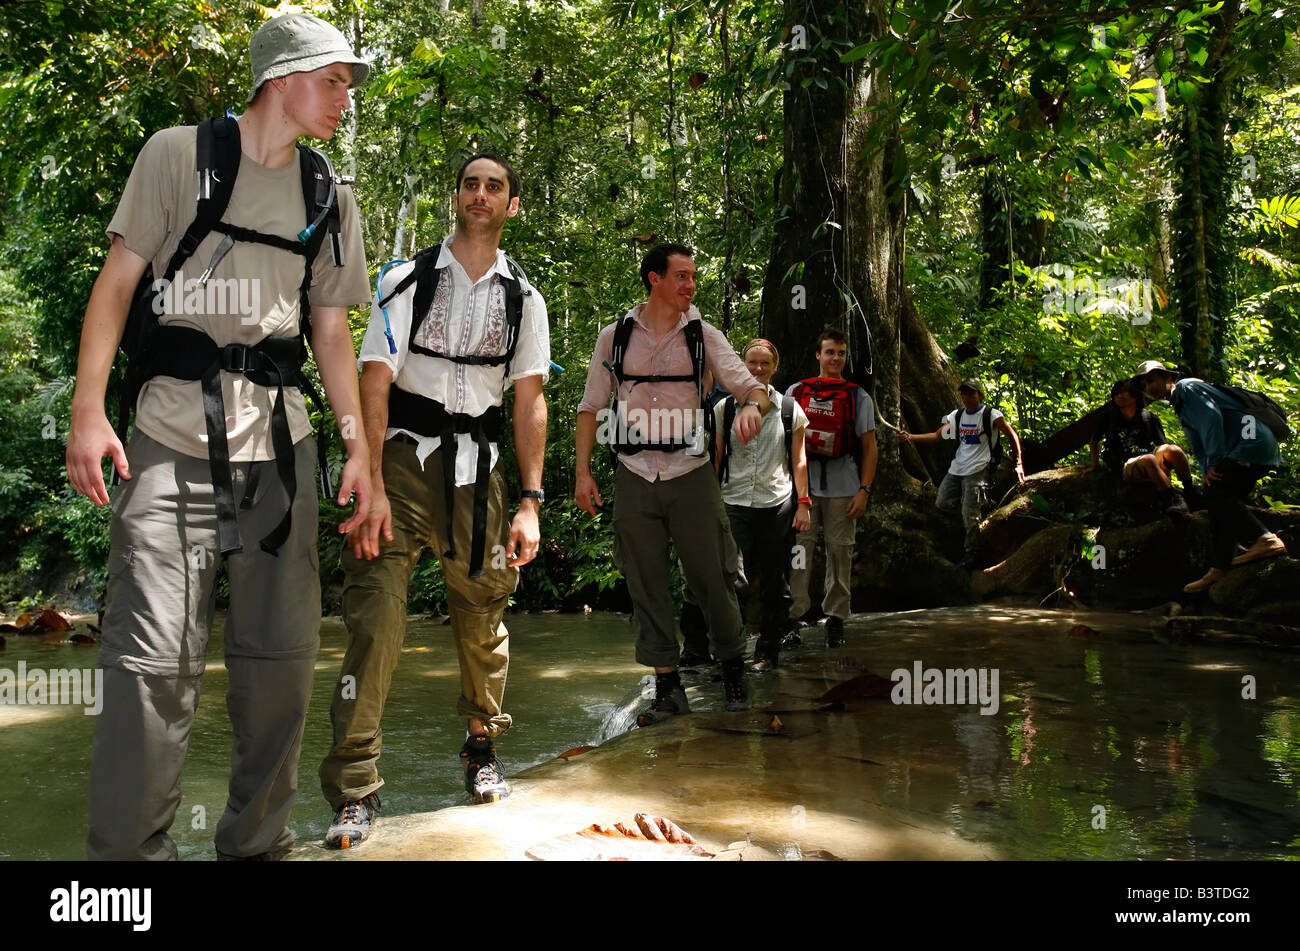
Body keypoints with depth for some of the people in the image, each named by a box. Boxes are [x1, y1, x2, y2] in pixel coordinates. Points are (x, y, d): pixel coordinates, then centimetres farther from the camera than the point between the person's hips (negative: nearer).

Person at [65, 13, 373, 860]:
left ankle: (257, 840, 22)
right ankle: (130, 848, 8)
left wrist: (357, 444, 7)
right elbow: (118, 280, 1)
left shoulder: (330, 201, 15)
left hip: (281, 443, 4)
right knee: (155, 656, -7)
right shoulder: (178, 155, 4)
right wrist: (89, 409, -9)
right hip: (173, 439, -4)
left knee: (282, 650, 6)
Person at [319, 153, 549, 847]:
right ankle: (353, 790, -3)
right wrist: (372, 486, -15)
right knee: (374, 617, -11)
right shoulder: (408, 281, 1)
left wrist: (530, 502, -3)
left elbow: (529, 401, 4)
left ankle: (482, 747, 35)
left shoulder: (522, 297, 8)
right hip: (402, 458, -2)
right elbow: (374, 381, -6)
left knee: (482, 615, 10)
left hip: (477, 469, 3)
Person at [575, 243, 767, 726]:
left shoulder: (703, 336, 3)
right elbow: (591, 407, 9)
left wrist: (751, 405, -28)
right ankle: (667, 686, 14)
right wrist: (583, 471, 2)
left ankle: (733, 667, 23)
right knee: (646, 585, 3)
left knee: (712, 576, 1)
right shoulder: (614, 337, 5)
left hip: (690, 474, 0)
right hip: (634, 477, 1)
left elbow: (753, 387, -3)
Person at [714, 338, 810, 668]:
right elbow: (715, 459, 9)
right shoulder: (725, 408, 6)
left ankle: (768, 652, 19)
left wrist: (803, 503, 2)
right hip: (735, 504, -1)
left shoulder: (789, 409, 8)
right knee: (734, 580, -12)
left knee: (775, 584, 6)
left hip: (778, 505, 1)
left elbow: (798, 461, 9)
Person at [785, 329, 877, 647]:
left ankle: (836, 618, 12)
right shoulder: (796, 392, 11)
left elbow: (869, 447, 6)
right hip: (802, 483, 0)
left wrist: (864, 490, -3)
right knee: (797, 549, -4)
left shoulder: (858, 397, 9)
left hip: (843, 486, 0)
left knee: (839, 551, 3)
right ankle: (792, 617, 0)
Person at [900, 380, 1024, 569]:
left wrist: (1019, 464, -5)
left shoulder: (991, 415, -7)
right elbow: (937, 435, 13)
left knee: (969, 513, -9)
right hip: (957, 468, 7)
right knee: (942, 503, 9)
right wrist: (911, 437, 1)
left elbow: (1013, 436, 0)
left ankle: (972, 552, 5)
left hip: (978, 470, -7)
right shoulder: (957, 415, 9)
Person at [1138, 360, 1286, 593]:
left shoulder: (1186, 386, -2)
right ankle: (1219, 569, 5)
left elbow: (1212, 417, -16)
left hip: (1250, 441, -10)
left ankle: (1264, 539, -28)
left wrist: (1213, 462, -18)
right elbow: (1199, 445, 24)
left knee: (1215, 493, -21)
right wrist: (1207, 471, 7)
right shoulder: (1179, 404, 27)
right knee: (1221, 503, 6)